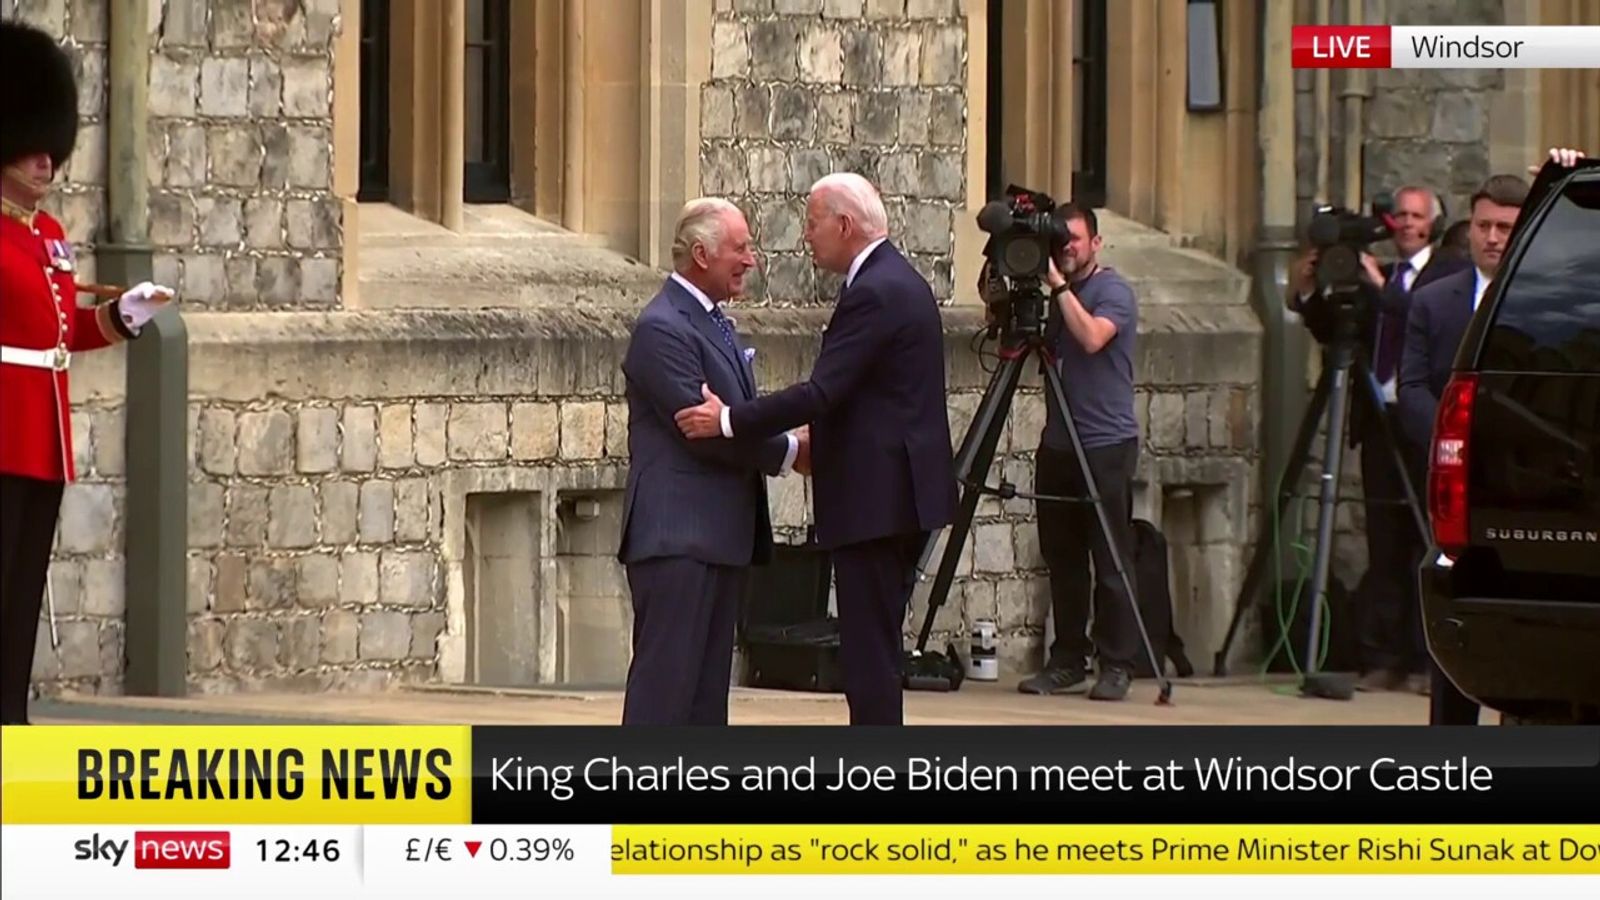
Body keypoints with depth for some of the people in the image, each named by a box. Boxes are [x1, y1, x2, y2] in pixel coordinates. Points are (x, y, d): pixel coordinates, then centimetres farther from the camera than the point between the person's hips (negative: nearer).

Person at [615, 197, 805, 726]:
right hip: (678, 538, -10)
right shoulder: (662, 329, -12)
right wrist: (790, 452, -12)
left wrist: (792, 443, -1)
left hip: (722, 534, 10)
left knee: (708, 682, 9)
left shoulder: (716, 324, 19)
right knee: (666, 677, -11)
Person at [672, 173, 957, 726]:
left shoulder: (874, 295, -17)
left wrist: (729, 421, -17)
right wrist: (818, 442, 20)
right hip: (899, 495, 11)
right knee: (872, 646, 13)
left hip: (875, 501, -11)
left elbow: (822, 392, -23)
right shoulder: (899, 282, 15)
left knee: (869, 652, -8)